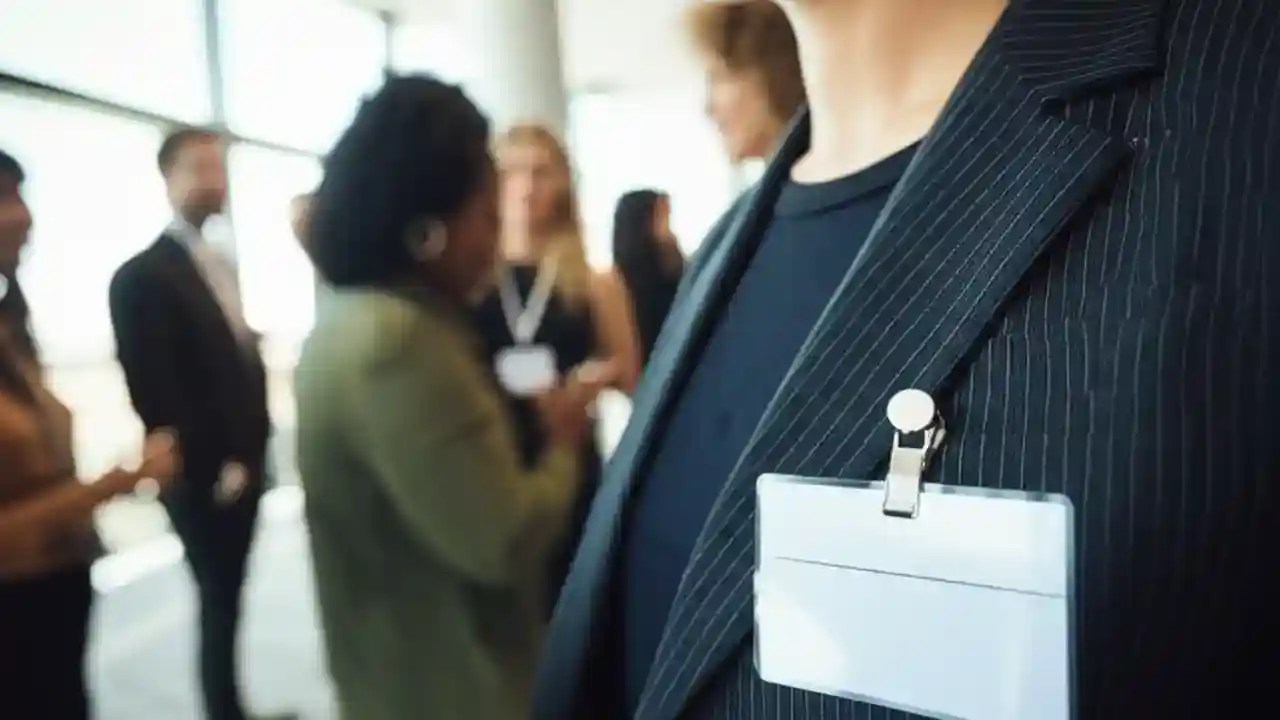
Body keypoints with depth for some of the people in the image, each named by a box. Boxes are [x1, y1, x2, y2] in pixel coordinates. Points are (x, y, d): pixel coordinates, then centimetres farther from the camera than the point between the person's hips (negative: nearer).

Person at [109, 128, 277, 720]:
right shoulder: (142, 275, -11)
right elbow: (155, 392, -16)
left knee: (229, 602, 15)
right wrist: (214, 467, -13)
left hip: (244, 468, 7)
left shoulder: (222, 264, 13)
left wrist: (253, 452, 10)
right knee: (218, 606, 2)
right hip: (204, 480, -7)